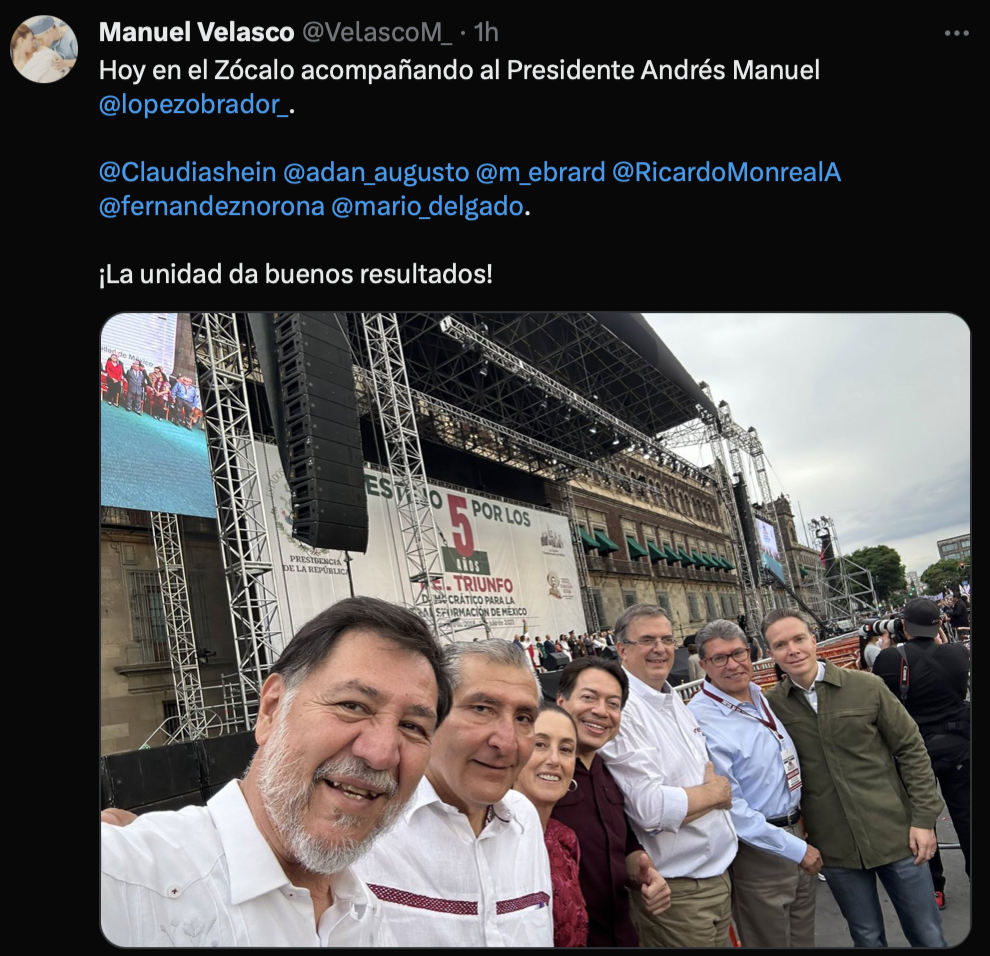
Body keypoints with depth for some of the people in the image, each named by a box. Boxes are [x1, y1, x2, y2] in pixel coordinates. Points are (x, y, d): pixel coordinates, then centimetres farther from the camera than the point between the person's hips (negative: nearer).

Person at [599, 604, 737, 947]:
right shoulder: (621, 711, -22)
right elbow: (652, 810, -27)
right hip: (676, 893, -8)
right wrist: (714, 793, -12)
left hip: (718, 875, 8)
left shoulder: (675, 701, 6)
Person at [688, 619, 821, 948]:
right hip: (758, 849, -7)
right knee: (770, 941, 11)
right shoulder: (700, 721, -24)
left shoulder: (761, 696, 1)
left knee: (804, 938, 22)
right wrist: (795, 849, -16)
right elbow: (730, 807, -21)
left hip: (799, 833, 7)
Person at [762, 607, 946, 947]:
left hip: (895, 834, 0)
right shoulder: (770, 706, -7)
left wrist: (923, 818, -4)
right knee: (867, 938, 17)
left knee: (928, 936, 14)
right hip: (835, 849, 1)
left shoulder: (867, 687, -8)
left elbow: (911, 750, -1)